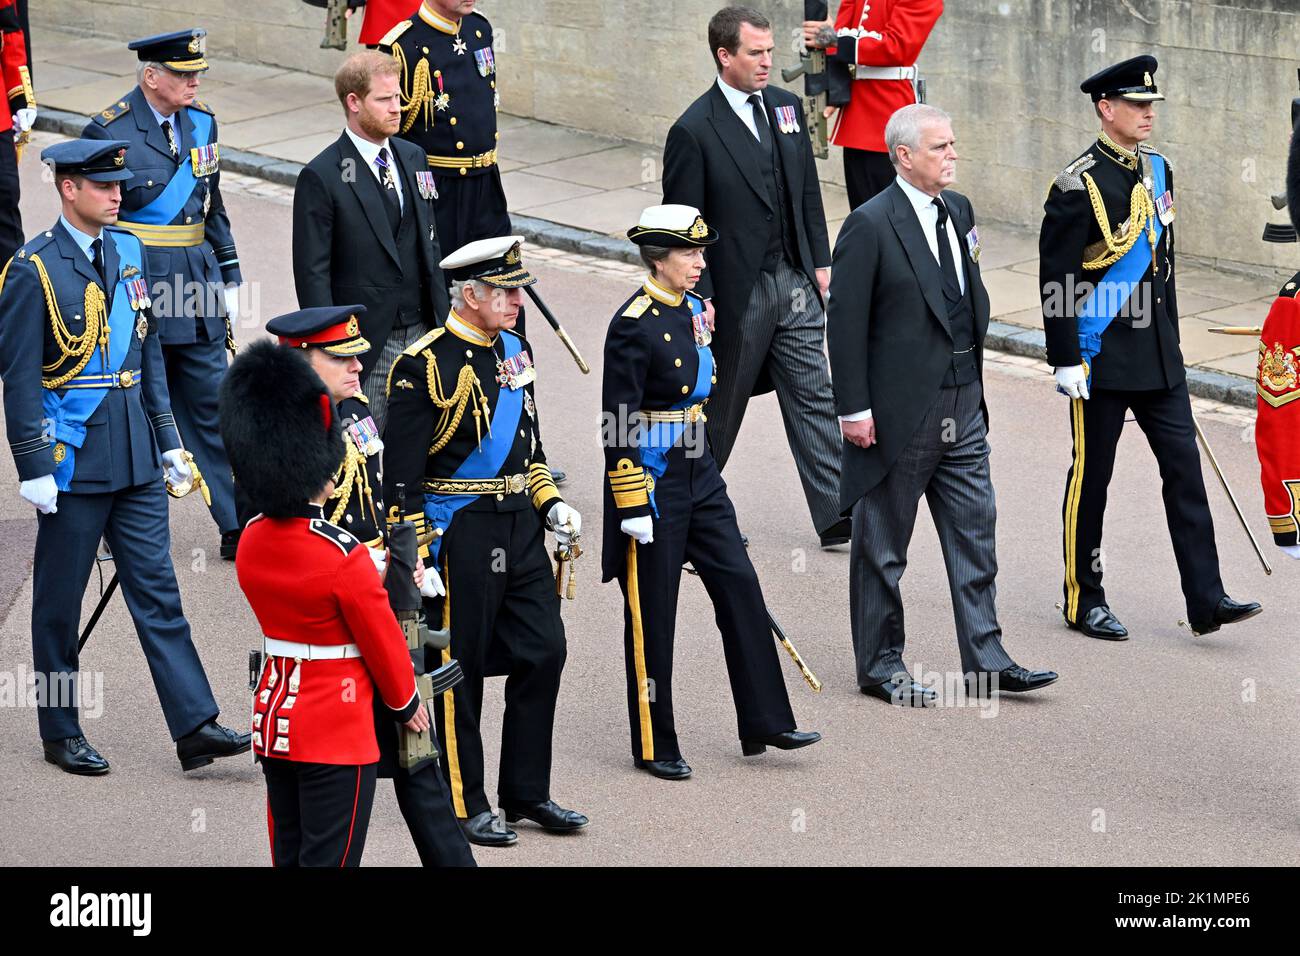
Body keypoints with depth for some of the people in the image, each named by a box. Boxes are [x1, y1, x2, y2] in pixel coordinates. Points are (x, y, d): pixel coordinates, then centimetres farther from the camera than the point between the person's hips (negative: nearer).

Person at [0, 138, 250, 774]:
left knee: (157, 590, 4)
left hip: (135, 459, 6)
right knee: (59, 602, 6)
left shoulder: (129, 253, 8)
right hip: (73, 458, -6)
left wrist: (168, 439, 13)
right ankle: (61, 734, 17)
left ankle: (195, 726, 3)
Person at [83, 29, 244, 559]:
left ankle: (238, 529, 9)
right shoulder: (108, 131, -10)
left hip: (198, 280, 5)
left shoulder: (201, 123, 8)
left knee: (212, 410, 6)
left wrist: (229, 280, 15)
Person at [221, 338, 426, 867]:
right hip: (338, 734, -7)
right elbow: (382, 639, -9)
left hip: (273, 720, 7)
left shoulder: (251, 543, 1)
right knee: (329, 858, -1)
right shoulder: (344, 555, -20)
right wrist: (406, 704, 7)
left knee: (288, 856, 14)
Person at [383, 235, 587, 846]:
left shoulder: (513, 350, 10)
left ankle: (528, 793, 19)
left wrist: (549, 503, 11)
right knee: (461, 668, 2)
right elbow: (401, 475, -14)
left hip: (519, 528, 7)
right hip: (460, 535, -7)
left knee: (544, 652, 7)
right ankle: (463, 806, 13)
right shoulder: (424, 365, -14)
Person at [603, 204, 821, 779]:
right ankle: (654, 747, 12)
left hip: (698, 472, 8)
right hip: (652, 479, -8)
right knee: (652, 613, 2)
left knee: (740, 586, 5)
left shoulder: (692, 310, 8)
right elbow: (620, 425, -18)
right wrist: (633, 507, -19)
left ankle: (765, 724, 11)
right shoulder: (634, 326, -17)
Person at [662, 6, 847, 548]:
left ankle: (836, 516, 4)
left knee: (813, 399, 3)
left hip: (794, 281, 5)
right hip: (738, 293, -5)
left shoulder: (786, 107, 6)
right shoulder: (695, 131, -14)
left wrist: (820, 262, 9)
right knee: (721, 408, 8)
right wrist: (700, 298, -14)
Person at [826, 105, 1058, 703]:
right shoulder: (870, 225, -15)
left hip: (962, 408, 7)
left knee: (974, 532, 8)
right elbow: (844, 322, -15)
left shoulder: (958, 211, 8)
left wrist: (973, 377, 15)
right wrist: (854, 408, -16)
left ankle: (985, 658, 13)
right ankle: (880, 665, 15)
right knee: (883, 543, 5)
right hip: (899, 412, -7)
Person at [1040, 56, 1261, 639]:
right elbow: (1056, 278, -14)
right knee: (1091, 477, 4)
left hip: (1157, 354, 7)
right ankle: (1084, 602, 15)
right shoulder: (1078, 186, -14)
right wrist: (1066, 361, -16)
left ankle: (1206, 600, 3)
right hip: (1101, 357, -7)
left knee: (1184, 465, 2)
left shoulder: (1156, 170, 9)